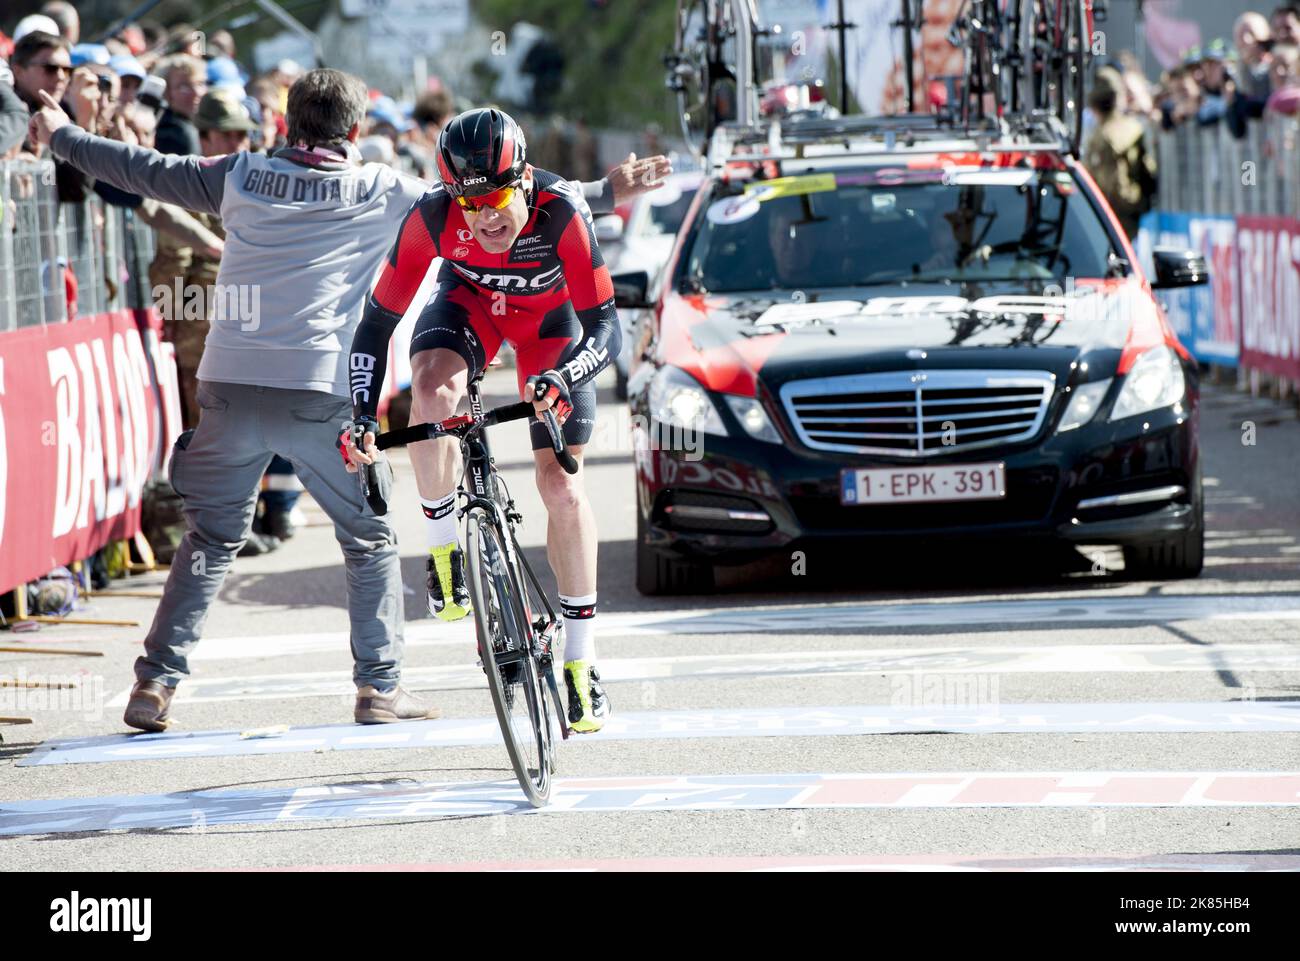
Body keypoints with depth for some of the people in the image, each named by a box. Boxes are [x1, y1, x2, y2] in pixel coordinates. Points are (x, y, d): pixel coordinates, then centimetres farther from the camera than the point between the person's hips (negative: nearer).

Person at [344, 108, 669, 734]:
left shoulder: (560, 210, -38)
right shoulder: (432, 217, -33)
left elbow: (606, 329, -36)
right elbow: (379, 319, -24)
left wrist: (562, 381, -54)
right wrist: (362, 413, -34)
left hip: (551, 314, -1)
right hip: (469, 300, 1)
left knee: (561, 486, -5)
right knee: (433, 388, -34)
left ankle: (580, 661, 8)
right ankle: (444, 551, -12)